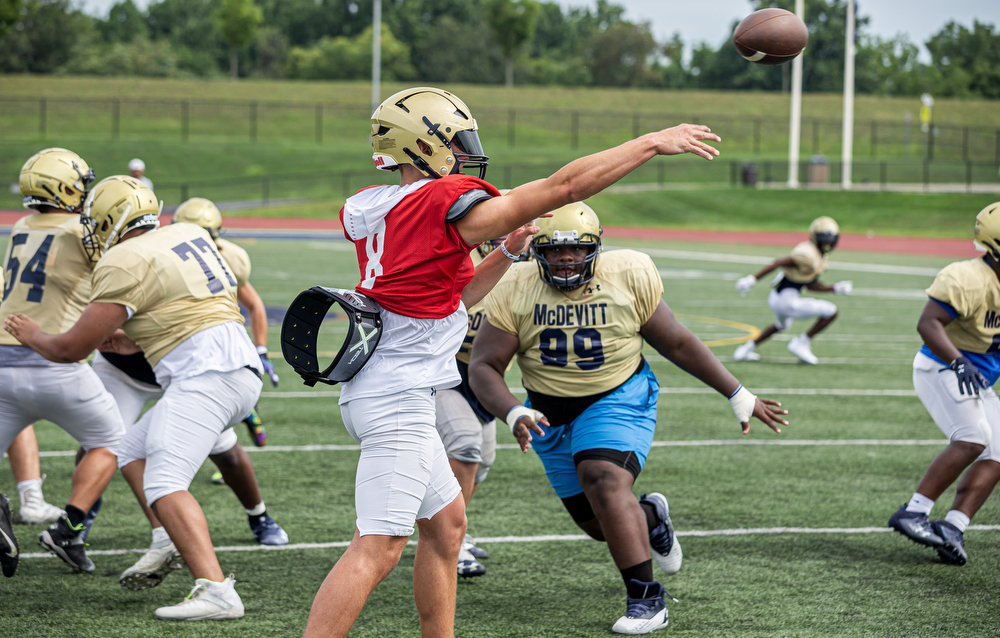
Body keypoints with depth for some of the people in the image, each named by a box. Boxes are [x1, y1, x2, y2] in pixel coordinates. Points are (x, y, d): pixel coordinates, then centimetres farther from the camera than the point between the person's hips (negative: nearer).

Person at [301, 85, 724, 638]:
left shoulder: (370, 210, 12)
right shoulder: (446, 204, -13)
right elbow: (562, 186, -11)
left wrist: (509, 249, 18)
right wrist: (653, 143, -5)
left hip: (375, 390, 10)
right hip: (400, 398, -10)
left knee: (446, 521, 21)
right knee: (376, 551, -11)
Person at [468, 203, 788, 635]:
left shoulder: (629, 278, -12)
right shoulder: (515, 292, -13)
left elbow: (676, 344, -1)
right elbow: (483, 367, -14)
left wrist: (739, 396, 2)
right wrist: (513, 413, -34)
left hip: (618, 399, -3)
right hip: (551, 413, 3)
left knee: (605, 485, -27)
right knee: (596, 522, 8)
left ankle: (646, 599, -18)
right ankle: (651, 518, 43)